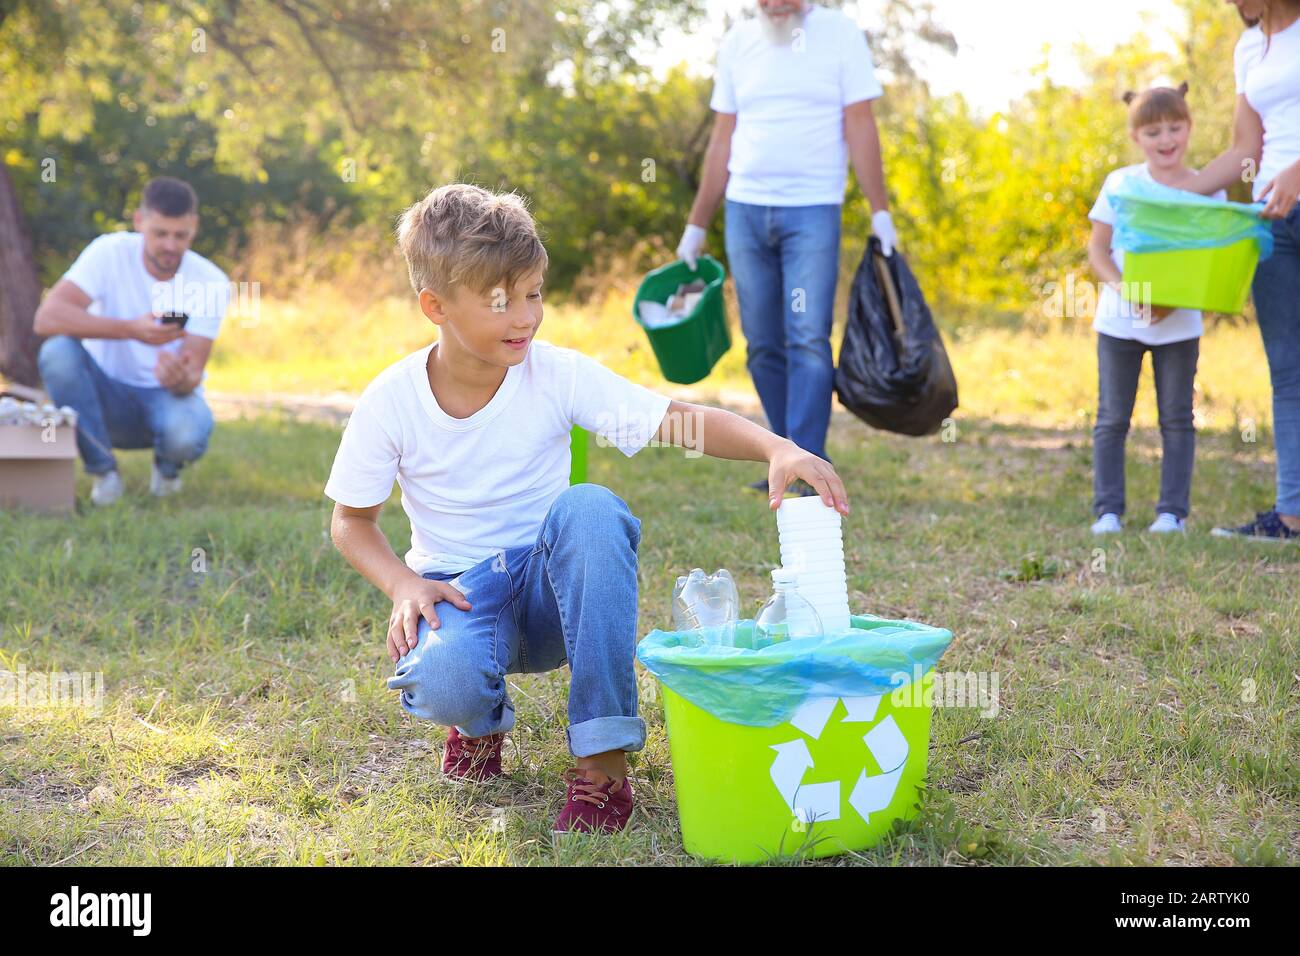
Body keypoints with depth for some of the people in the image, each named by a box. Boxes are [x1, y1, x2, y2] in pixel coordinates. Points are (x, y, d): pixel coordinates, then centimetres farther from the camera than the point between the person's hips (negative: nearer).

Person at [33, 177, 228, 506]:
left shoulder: (211, 283, -13)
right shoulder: (109, 253, -15)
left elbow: (192, 376, -19)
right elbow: (46, 317, -30)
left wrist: (180, 378, -45)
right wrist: (131, 329, -41)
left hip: (168, 395, 0)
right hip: (109, 395, 1)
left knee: (185, 434, -36)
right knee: (57, 351, -30)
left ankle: (168, 467, 5)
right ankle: (103, 471, -13)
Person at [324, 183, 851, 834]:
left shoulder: (557, 375, -12)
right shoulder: (390, 402, -11)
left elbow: (679, 421, -22)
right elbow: (351, 521, 1)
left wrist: (776, 447, -40)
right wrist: (403, 585, -18)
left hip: (548, 586, 1)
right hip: (457, 587, -1)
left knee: (589, 507, -35)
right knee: (443, 682, -38)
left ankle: (602, 761, -28)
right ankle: (482, 720, 7)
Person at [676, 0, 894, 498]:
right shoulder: (737, 42, 11)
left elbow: (860, 128, -2)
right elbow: (722, 141, 14)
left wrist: (880, 213, -8)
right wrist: (696, 225, 14)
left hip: (813, 211, -4)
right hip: (745, 210, 4)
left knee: (809, 340, -11)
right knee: (763, 346, 5)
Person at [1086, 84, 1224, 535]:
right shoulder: (1121, 183, 0)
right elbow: (1097, 249, 1)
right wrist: (1122, 287, -17)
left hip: (1178, 324, 0)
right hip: (1119, 320, 0)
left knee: (1177, 418, 4)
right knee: (1112, 418, 2)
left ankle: (1173, 510, 11)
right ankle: (1108, 510, 7)